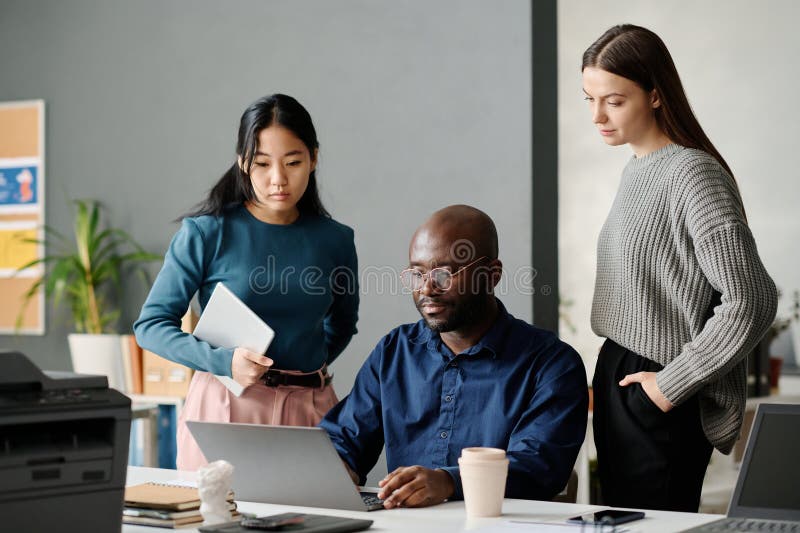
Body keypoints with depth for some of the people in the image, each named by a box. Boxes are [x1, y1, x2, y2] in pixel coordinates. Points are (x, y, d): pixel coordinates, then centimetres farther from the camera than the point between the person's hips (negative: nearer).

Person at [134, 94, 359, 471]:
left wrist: (313, 364, 7)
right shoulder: (205, 233, -5)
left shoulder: (335, 240, 5)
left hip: (309, 409, 3)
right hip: (225, 404, -2)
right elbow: (151, 325, -4)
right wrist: (224, 362, -17)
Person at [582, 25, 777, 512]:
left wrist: (673, 384, -16)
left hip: (659, 403, -8)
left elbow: (751, 302, -22)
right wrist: (612, 378, 7)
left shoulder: (692, 174, -15)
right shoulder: (637, 170, 11)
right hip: (617, 383, 8)